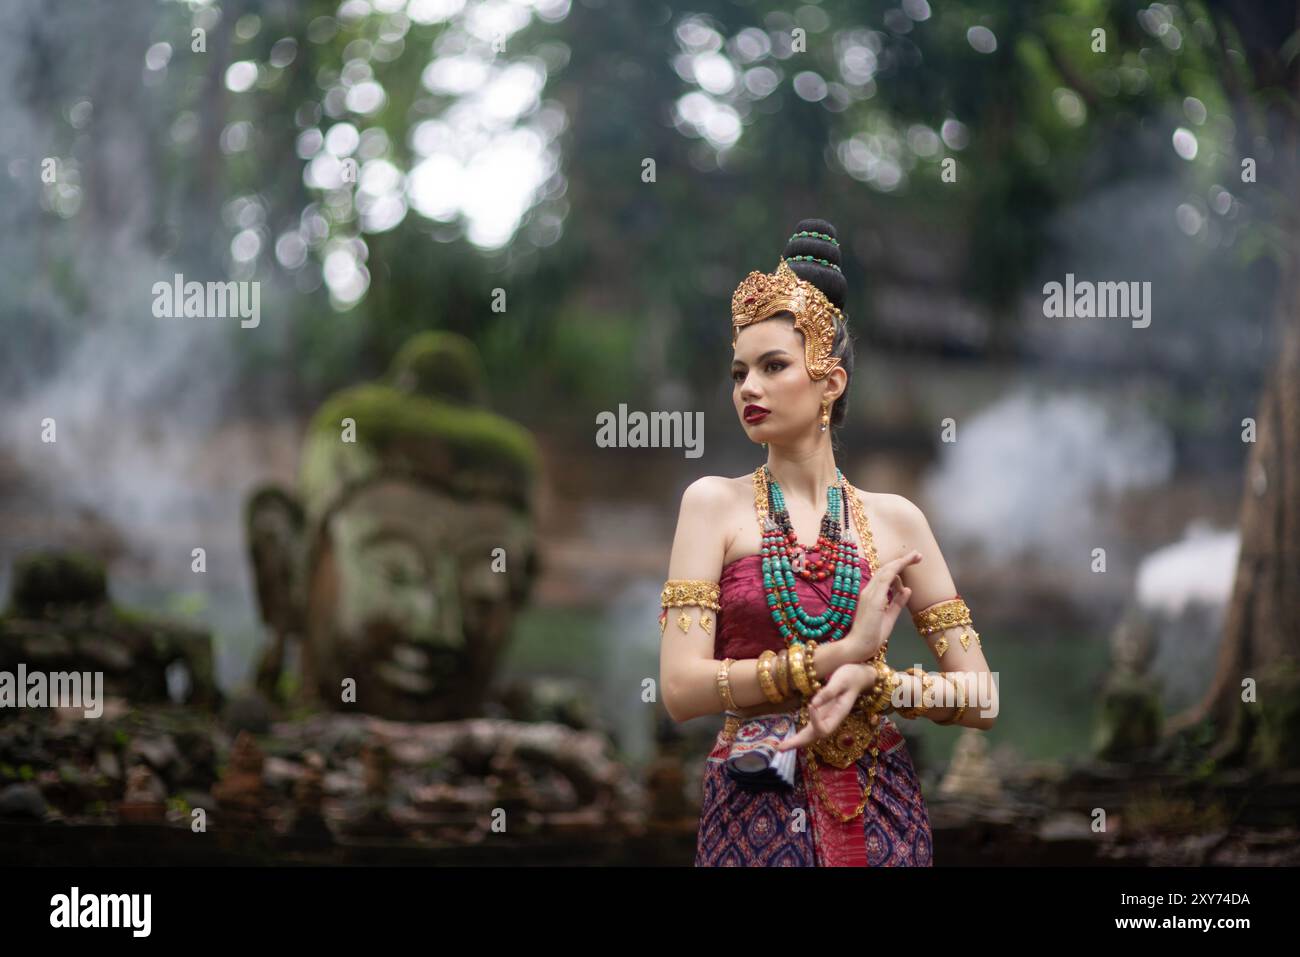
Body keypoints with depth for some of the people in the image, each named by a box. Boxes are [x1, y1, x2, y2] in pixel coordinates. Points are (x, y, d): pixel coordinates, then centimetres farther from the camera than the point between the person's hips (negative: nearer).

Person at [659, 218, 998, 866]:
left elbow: (980, 701, 1)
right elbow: (681, 688, -11)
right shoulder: (715, 503, 0)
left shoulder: (894, 520, 4)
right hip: (754, 812, -1)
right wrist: (843, 653, -15)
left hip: (877, 812, 2)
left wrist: (868, 680, -15)